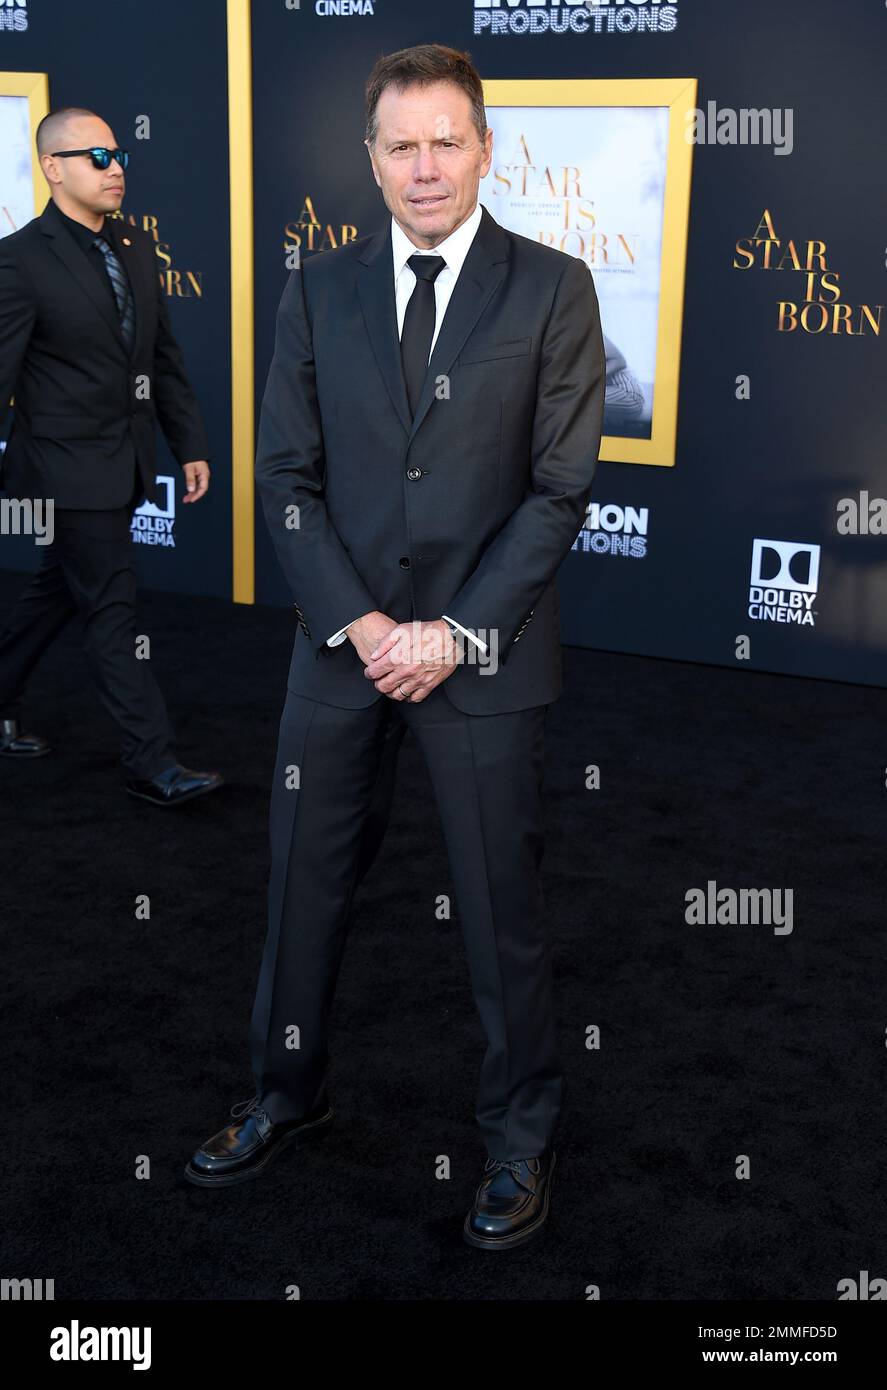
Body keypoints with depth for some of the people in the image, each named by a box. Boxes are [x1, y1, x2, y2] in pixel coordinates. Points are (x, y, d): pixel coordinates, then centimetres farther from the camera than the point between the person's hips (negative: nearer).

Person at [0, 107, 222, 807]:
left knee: (57, 592, 20)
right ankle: (153, 763, 6)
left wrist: (191, 444, 11)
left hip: (126, 465, 7)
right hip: (70, 469, -7)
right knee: (114, 615, -2)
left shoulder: (137, 248, 9)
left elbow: (165, 358, 14)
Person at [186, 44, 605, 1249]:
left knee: (502, 905, 7)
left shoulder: (551, 288, -2)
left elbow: (561, 486, -6)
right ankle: (288, 1095, 35)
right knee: (304, 887, 13)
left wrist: (456, 632, -12)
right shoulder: (320, 290, 7)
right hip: (343, 644, 3)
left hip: (484, 653, -3)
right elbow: (287, 477, 4)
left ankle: (520, 1135, 26)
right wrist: (356, 622, -8)